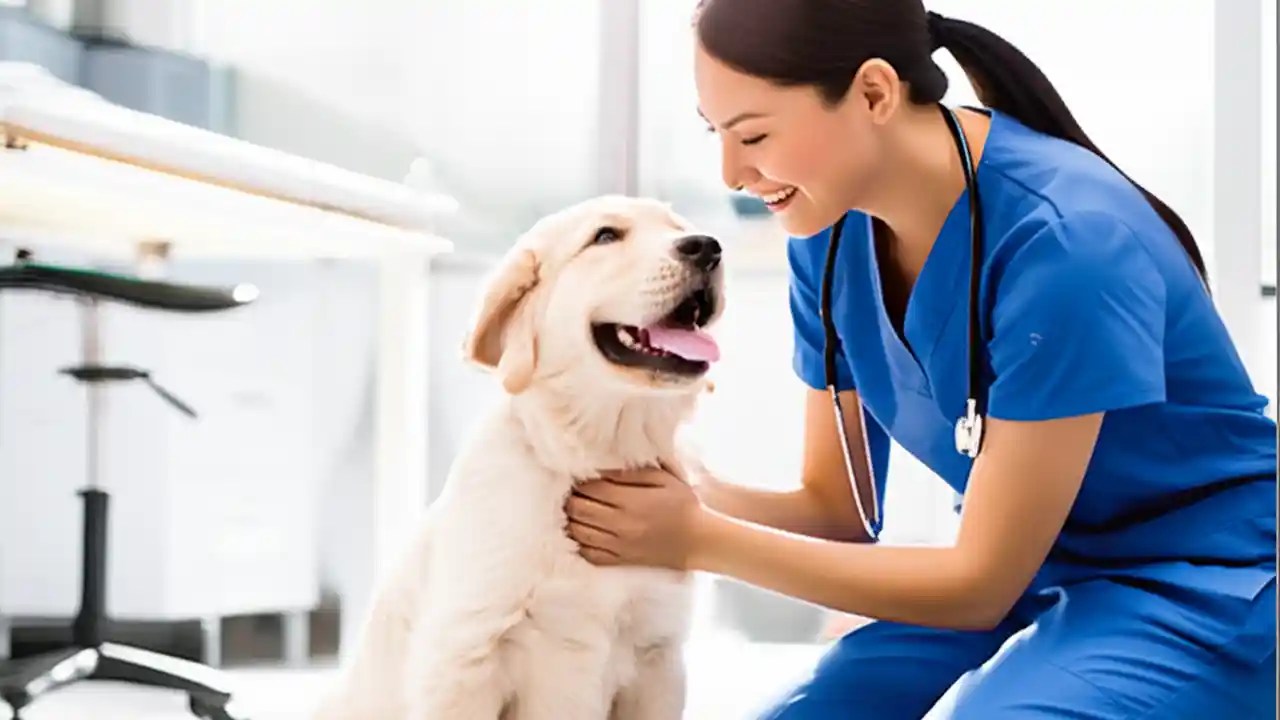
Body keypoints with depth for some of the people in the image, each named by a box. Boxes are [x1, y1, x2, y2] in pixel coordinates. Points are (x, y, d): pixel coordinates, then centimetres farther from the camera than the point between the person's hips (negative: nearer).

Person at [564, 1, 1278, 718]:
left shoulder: (1065, 240, -27)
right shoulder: (834, 228, -6)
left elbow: (980, 583, -21)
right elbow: (838, 506, 2)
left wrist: (701, 540, -21)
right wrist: (685, 491, -19)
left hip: (1201, 593, -5)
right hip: (1025, 585, 6)